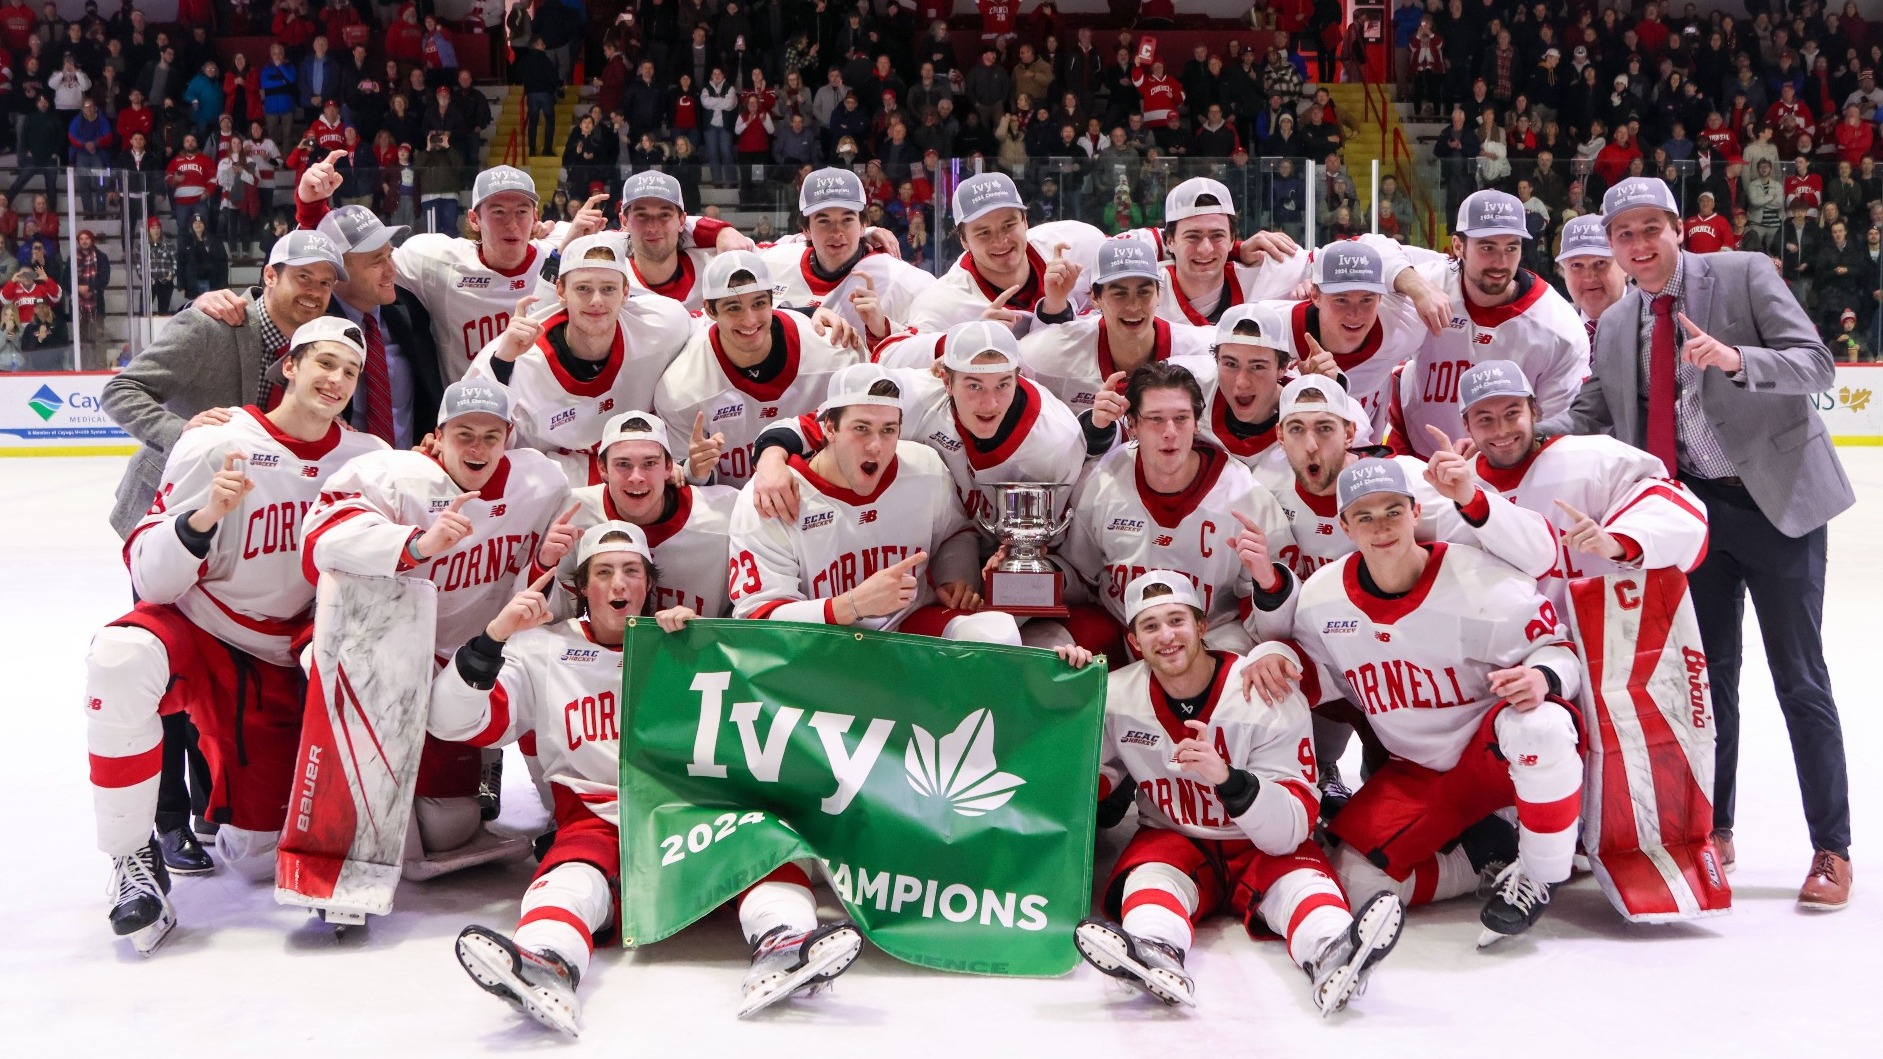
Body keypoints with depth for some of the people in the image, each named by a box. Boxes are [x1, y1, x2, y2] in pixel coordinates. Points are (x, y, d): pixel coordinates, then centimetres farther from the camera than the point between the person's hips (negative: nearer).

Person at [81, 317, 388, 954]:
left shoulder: (369, 459, -2)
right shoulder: (218, 446, -14)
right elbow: (152, 578, -15)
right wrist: (204, 516, -35)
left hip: (281, 668, 3)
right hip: (198, 633, -3)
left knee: (258, 858, -1)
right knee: (122, 658, -40)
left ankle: (234, 823, 39)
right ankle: (134, 859, -22)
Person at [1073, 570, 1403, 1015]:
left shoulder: (1270, 697, -18)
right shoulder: (1116, 697, -7)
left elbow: (1292, 828, -22)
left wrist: (1228, 779, -43)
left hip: (1264, 850, -1)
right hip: (1171, 841, 2)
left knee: (1300, 876, -31)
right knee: (1148, 876, -30)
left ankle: (1332, 959, -62)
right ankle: (1155, 955, -62)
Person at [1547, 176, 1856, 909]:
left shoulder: (1744, 275, -5)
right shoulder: (1614, 327, 8)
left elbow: (1816, 363, -11)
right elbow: (1588, 417, 4)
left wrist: (1736, 359, -29)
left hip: (1777, 498, -4)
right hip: (1694, 507, 4)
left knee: (1799, 678, -1)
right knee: (1709, 673, 11)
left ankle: (1831, 849, 9)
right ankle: (1712, 830, 25)